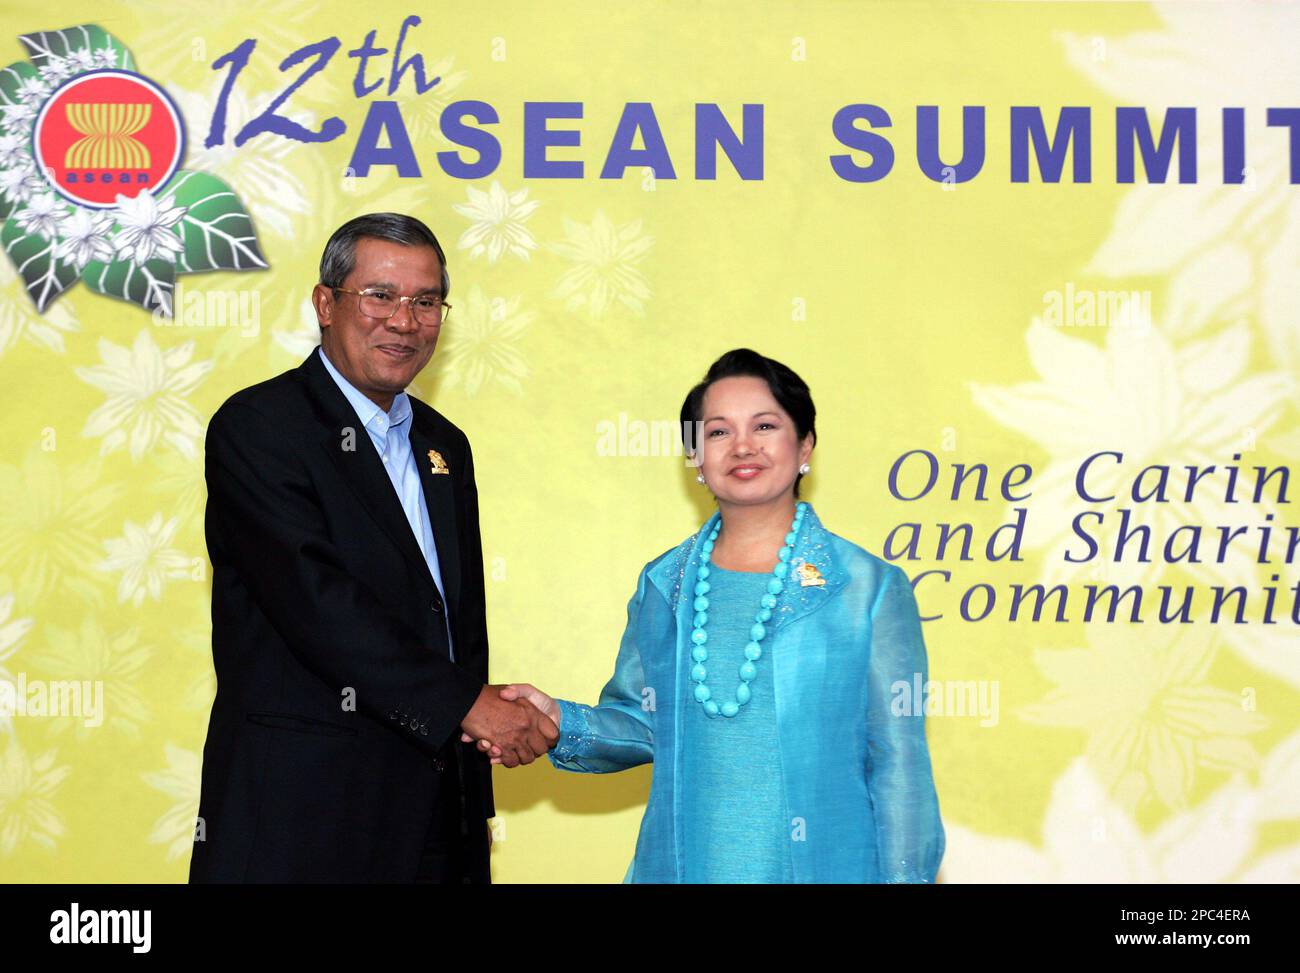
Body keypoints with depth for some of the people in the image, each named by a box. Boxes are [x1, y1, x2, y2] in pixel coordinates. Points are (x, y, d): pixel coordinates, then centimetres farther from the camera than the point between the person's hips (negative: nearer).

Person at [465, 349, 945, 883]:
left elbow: (897, 763, -4)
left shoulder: (870, 587, -4)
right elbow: (643, 723, 10)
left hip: (822, 865, -3)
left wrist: (905, 875, -9)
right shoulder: (662, 586, 6)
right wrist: (561, 723, -8)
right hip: (685, 864, 3)